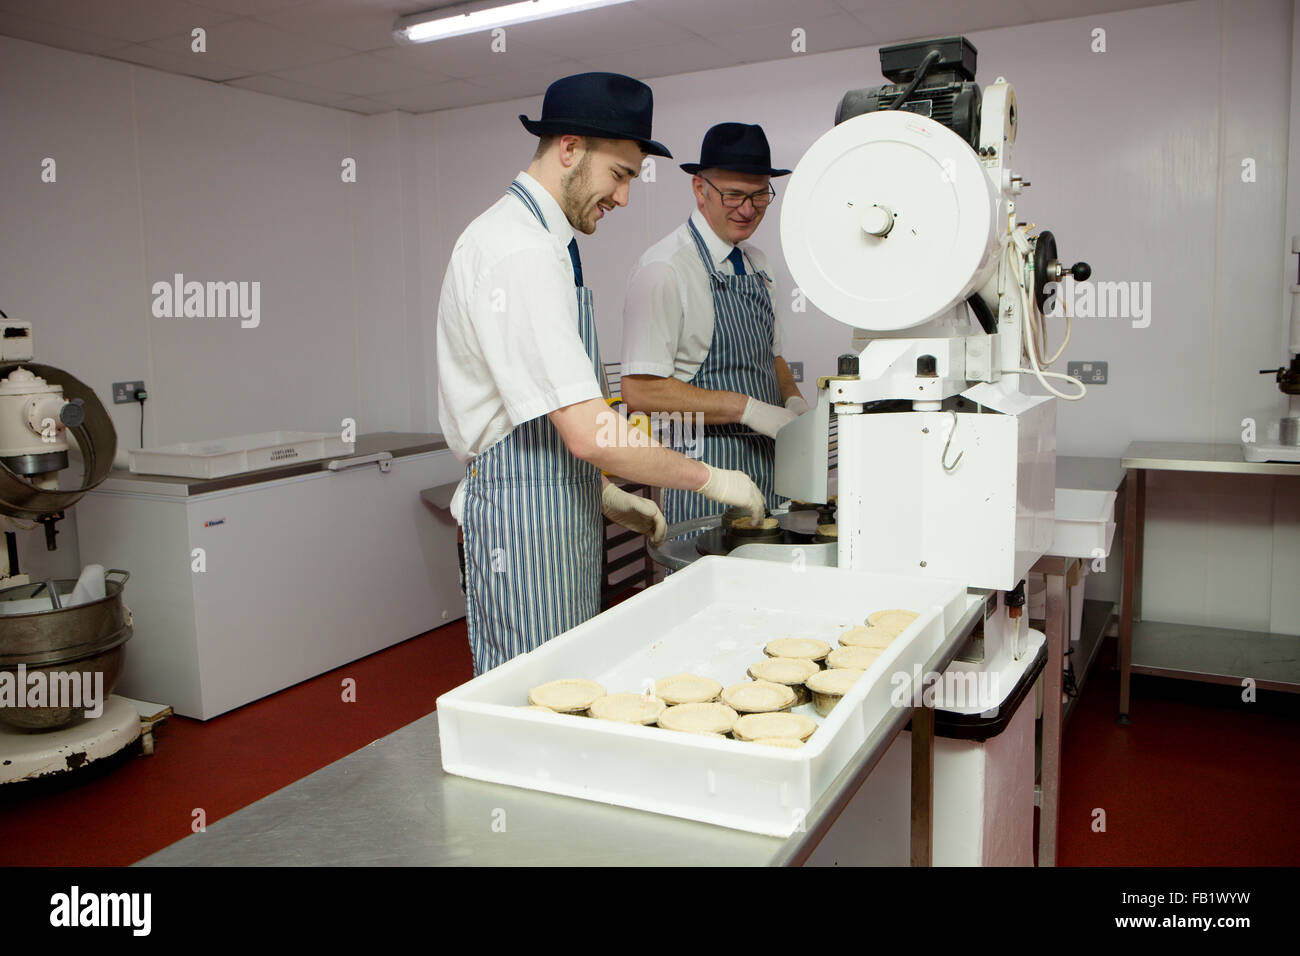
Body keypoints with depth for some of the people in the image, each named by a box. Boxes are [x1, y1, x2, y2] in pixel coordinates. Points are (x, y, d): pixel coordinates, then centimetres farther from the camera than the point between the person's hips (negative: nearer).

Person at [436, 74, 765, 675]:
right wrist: (708, 479, -13)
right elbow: (587, 431, -24)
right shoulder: (522, 254, -18)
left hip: (559, 510, 10)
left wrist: (603, 494, 16)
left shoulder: (541, 242, 16)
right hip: (525, 524, -10)